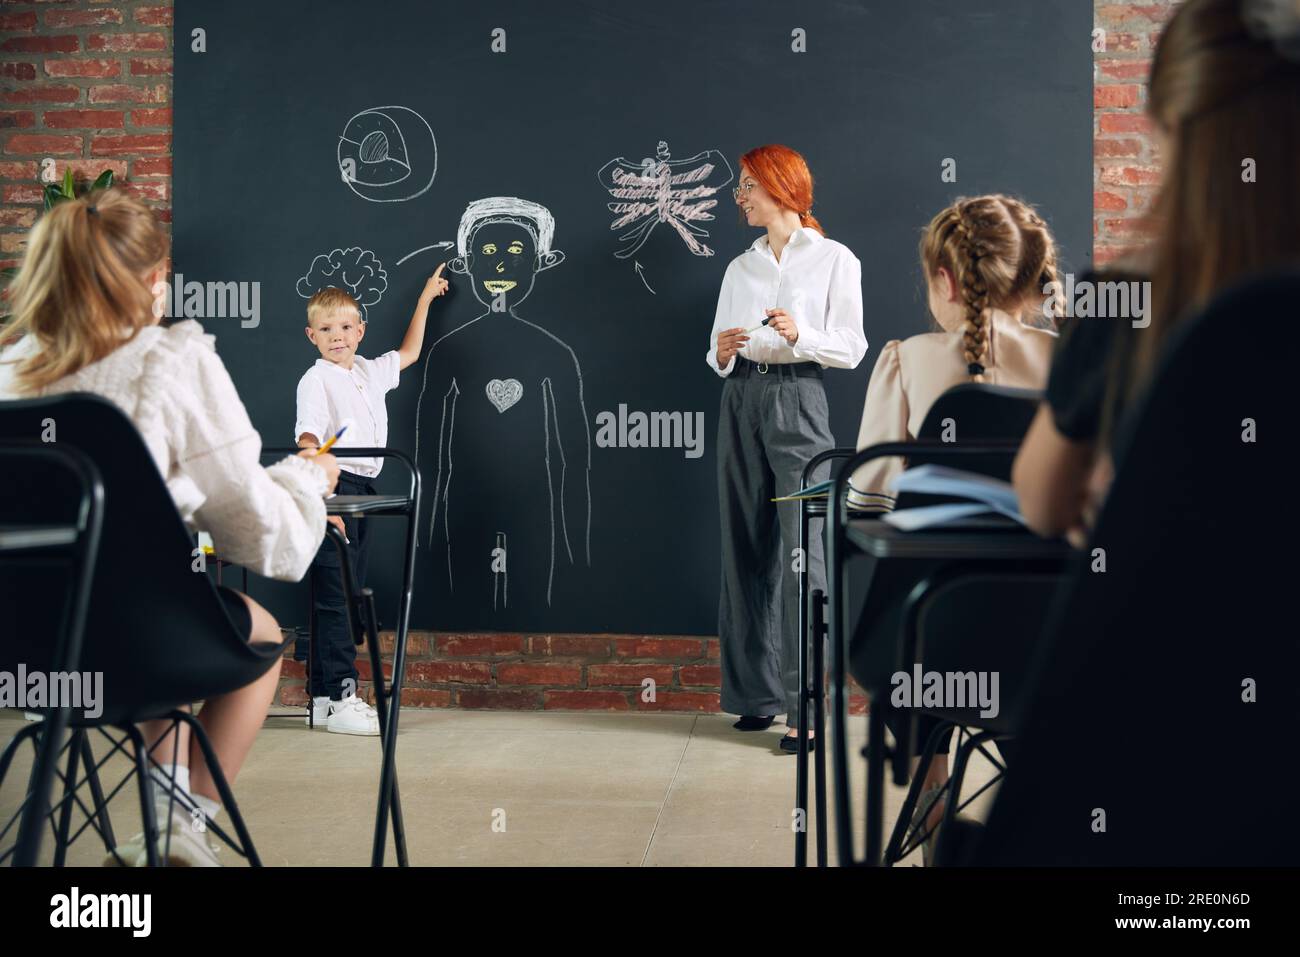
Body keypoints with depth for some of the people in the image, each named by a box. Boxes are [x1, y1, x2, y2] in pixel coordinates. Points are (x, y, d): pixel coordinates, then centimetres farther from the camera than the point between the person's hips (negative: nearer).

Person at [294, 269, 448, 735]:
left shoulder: (370, 372, 15)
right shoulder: (316, 380, -8)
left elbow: (409, 352, 35)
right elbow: (308, 444, -18)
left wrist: (425, 299, 38)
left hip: (362, 491, 8)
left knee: (346, 596, 10)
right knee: (333, 597, -9)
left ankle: (323, 697, 16)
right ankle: (339, 699, -8)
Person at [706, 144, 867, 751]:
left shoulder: (834, 259, 4)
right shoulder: (740, 267, 17)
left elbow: (850, 348, -2)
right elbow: (718, 355, 16)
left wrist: (800, 335, -18)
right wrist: (722, 354, -6)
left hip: (797, 398, -5)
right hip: (741, 400, 5)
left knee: (802, 552, -11)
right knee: (747, 548, 4)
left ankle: (808, 708, -11)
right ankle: (758, 694, 13)